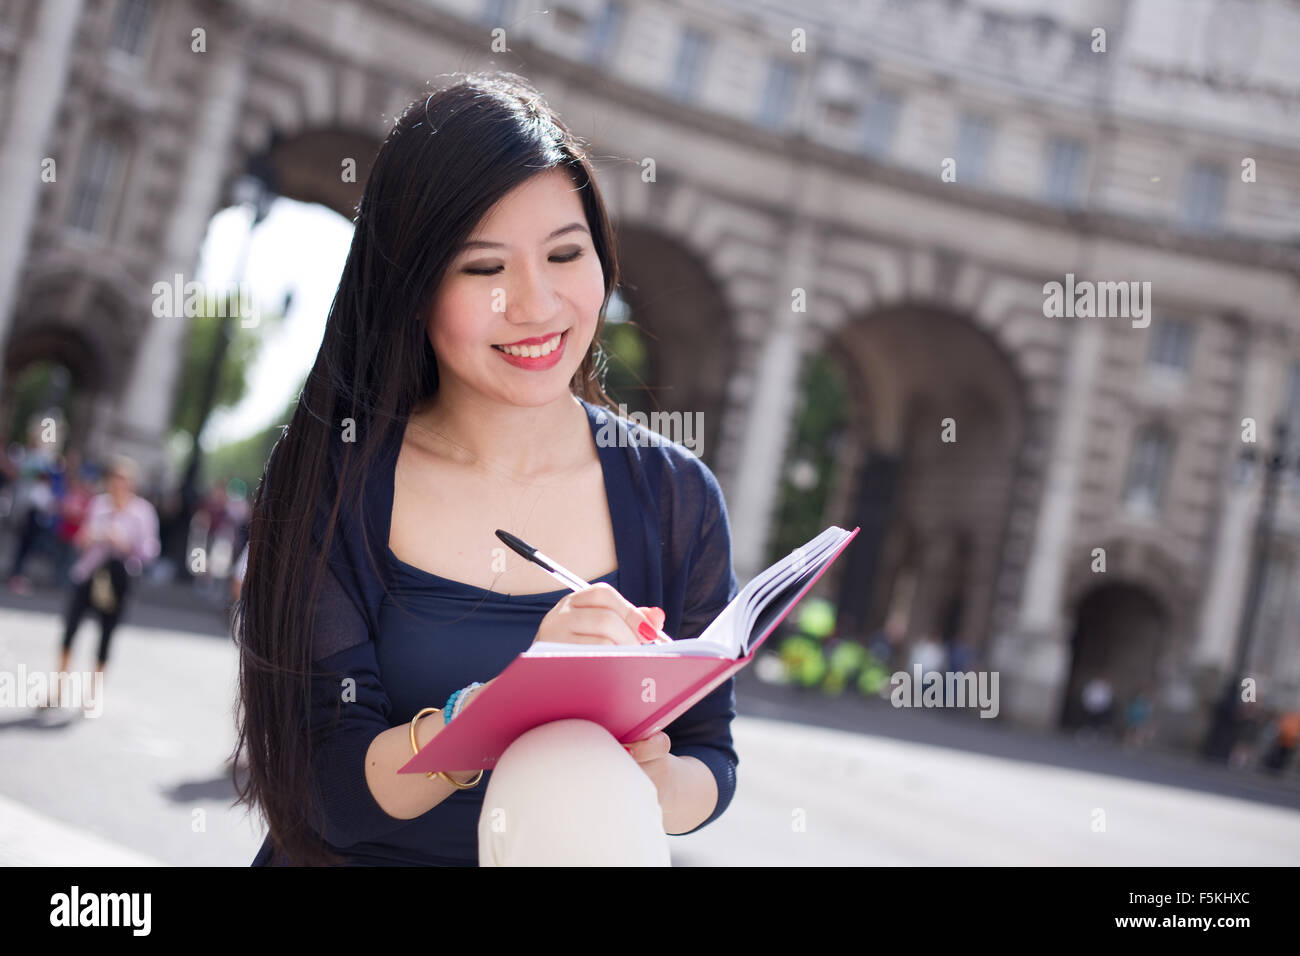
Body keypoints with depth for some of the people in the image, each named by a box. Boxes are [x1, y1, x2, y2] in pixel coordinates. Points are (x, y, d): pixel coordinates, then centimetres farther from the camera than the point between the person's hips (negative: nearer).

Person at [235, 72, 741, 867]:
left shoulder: (677, 496, -3)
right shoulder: (329, 478, -8)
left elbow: (712, 760, 2)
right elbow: (329, 792, -14)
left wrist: (652, 789, -20)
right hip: (365, 859, -2)